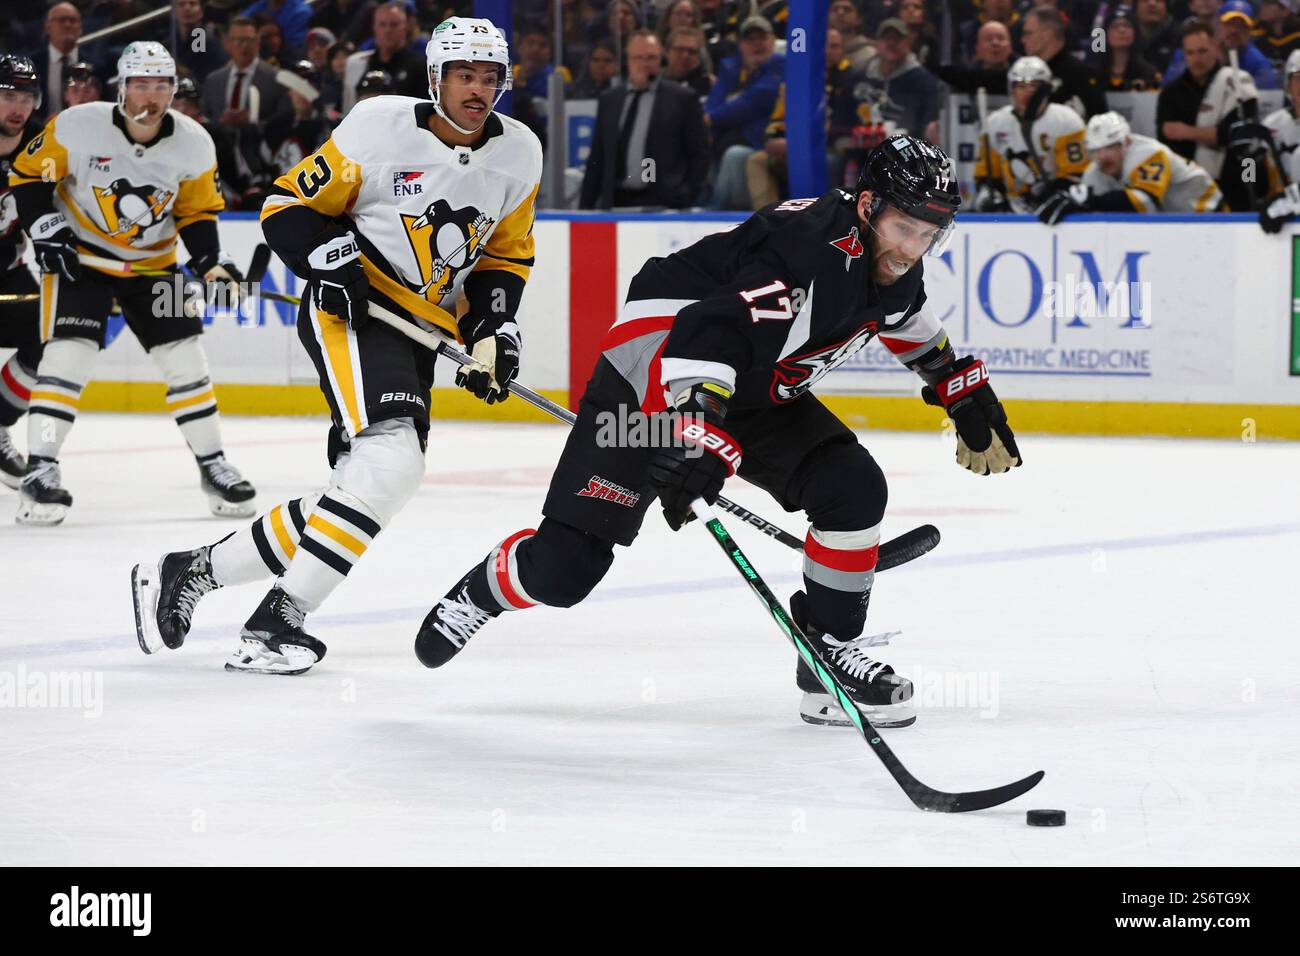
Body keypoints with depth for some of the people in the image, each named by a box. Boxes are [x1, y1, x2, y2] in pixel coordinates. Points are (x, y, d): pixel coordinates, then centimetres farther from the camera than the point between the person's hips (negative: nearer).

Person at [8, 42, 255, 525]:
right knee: (68, 353, -18)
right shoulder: (77, 126, -20)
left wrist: (212, 262, -15)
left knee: (185, 356, 0)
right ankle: (39, 471, -15)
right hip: (79, 255, -3)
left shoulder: (193, 144, -11)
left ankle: (213, 466, 15)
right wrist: (46, 229, -18)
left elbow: (197, 213, 0)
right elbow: (28, 174, -8)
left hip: (152, 263, 3)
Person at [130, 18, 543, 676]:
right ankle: (276, 622, -25)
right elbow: (289, 206, -4)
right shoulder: (380, 126, -11)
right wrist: (329, 259, -21)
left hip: (420, 334, 7)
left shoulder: (518, 154, 4)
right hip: (351, 309, -7)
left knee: (364, 492, 5)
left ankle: (189, 571, 18)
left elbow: (507, 254, 16)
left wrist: (493, 330, 2)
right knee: (390, 461, -27)